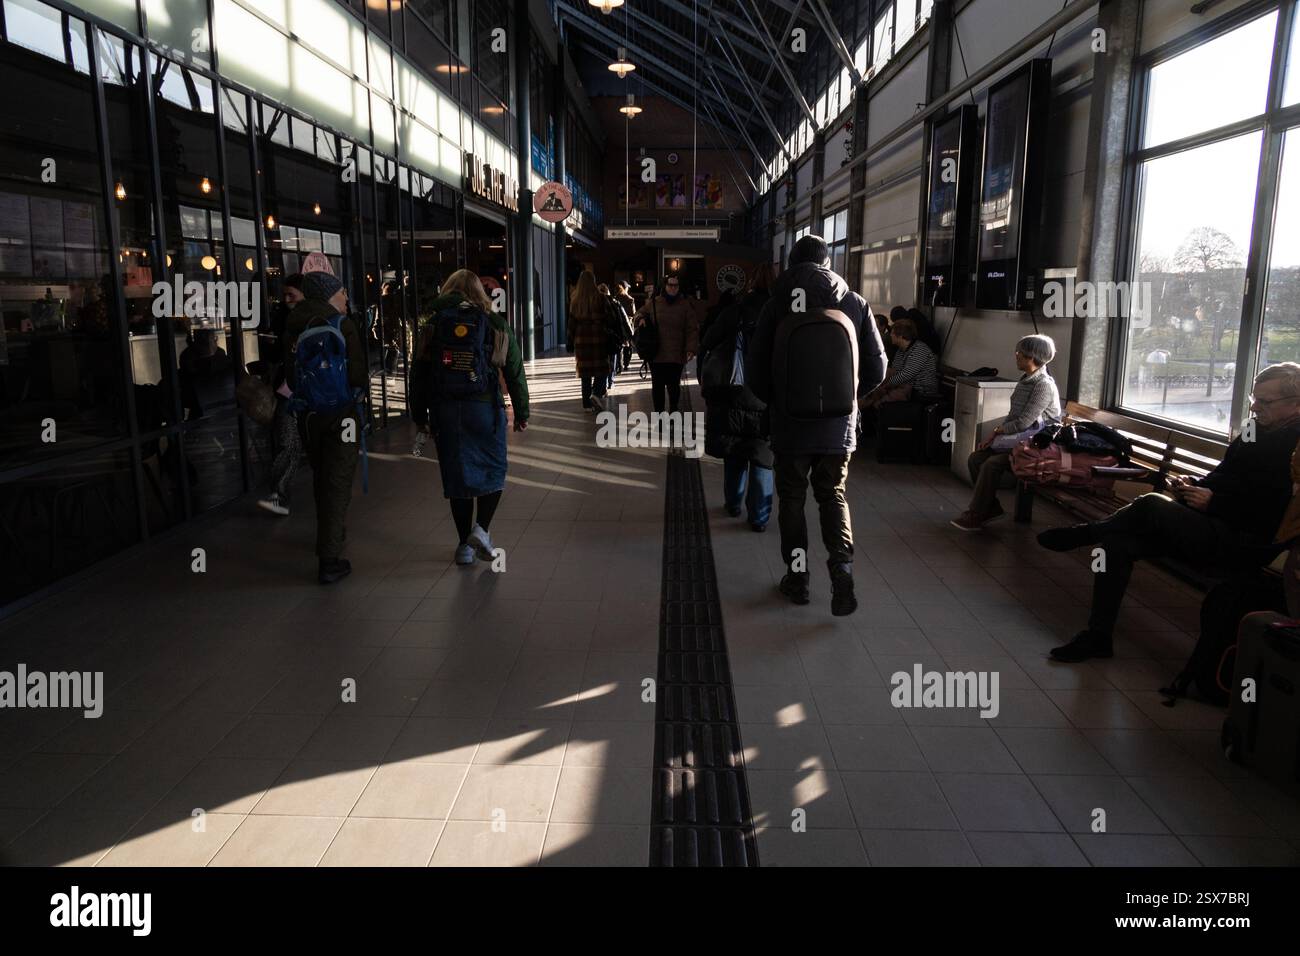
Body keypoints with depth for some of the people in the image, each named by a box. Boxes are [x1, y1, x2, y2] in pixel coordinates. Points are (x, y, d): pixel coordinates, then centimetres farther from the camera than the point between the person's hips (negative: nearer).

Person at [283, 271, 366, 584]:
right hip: (340, 413, -6)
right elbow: (357, 376, -18)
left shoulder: (294, 327, 4)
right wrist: (356, 389, 2)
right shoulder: (343, 325, -13)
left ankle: (332, 535, 42)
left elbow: (290, 376, 8)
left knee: (321, 479, 22)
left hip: (309, 414, 6)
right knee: (338, 483, -1)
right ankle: (329, 561, -2)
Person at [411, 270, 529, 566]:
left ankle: (465, 545, 16)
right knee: (493, 469, 14)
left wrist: (419, 415, 13)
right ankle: (482, 528, -4)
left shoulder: (432, 325, 5)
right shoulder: (495, 323, 1)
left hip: (444, 410, 2)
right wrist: (521, 411, 9)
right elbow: (515, 370, 2)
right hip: (485, 408, -2)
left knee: (456, 474, 10)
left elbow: (418, 373, 6)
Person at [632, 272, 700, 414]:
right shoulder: (653, 302, 7)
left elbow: (692, 329, -1)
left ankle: (673, 412, 25)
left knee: (674, 385, 6)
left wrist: (691, 348, -13)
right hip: (656, 354, 1)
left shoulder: (686, 305, 3)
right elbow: (638, 315, 22)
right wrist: (640, 319, -3)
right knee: (657, 386, 5)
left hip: (677, 355, -1)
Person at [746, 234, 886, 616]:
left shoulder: (776, 306, -4)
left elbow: (754, 370, -3)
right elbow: (876, 368, 1)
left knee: (792, 500, 13)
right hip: (839, 426, 2)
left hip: (790, 424, -1)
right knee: (833, 497, 16)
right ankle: (842, 571, -2)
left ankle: (797, 578, 19)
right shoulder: (855, 303, 1)